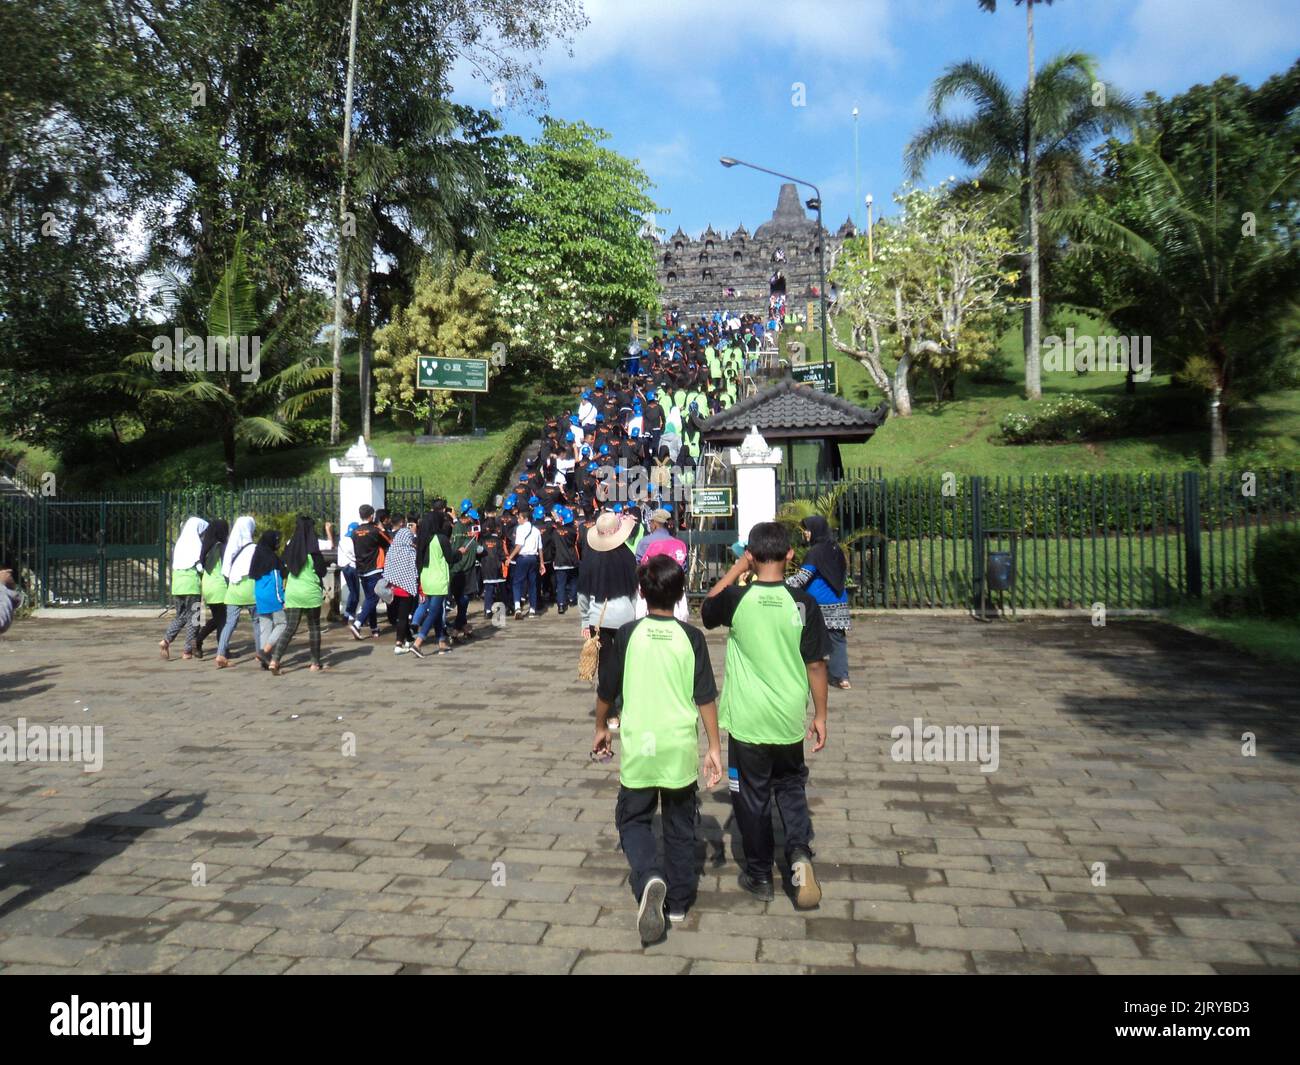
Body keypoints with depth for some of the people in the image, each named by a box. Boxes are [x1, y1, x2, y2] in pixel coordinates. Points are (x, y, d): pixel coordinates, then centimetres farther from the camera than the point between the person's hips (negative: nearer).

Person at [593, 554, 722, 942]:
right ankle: (678, 901, 26)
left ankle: (649, 878, -12)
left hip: (638, 745, -1)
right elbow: (706, 697, -4)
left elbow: (606, 690, 1)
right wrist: (714, 746, 4)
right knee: (680, 825, 17)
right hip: (681, 747, 1)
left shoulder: (628, 634, -6)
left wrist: (601, 728, 18)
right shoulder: (691, 637, -5)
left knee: (633, 818, 14)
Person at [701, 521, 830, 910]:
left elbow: (706, 611, 11)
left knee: (752, 796, 14)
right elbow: (816, 664, -4)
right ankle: (799, 851, 2)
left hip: (747, 720, -1)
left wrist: (736, 569, 8)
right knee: (790, 786, 22)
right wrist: (821, 715, 7)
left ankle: (759, 876, 25)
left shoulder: (736, 599, -12)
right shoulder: (803, 603, -9)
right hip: (790, 719, 1)